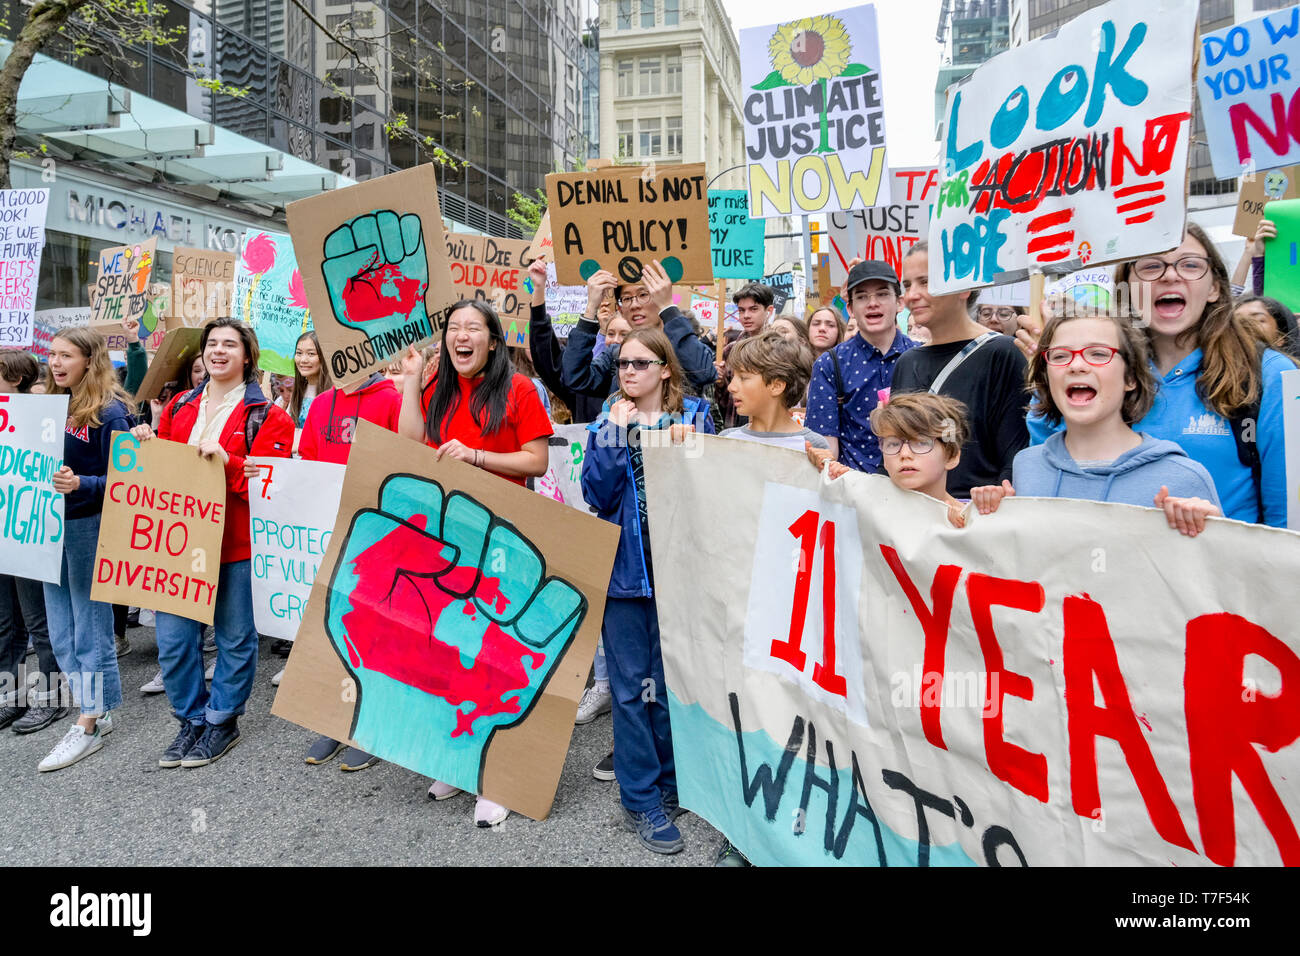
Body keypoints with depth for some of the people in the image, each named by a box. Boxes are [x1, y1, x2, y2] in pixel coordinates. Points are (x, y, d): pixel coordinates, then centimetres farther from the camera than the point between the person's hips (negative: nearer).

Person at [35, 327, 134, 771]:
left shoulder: (109, 412, -11)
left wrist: (80, 484, -29)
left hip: (90, 526, -8)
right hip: (52, 525, 8)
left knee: (90, 626, 1)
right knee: (61, 630, 12)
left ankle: (89, 726, 10)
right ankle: (96, 711, 24)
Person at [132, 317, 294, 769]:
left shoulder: (266, 415, -4)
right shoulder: (179, 408, 13)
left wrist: (227, 462, -25)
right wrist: (147, 446, 2)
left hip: (236, 541, -4)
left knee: (234, 637, 8)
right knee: (173, 638, 6)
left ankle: (221, 720, 26)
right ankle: (191, 719, 26)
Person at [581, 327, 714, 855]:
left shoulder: (693, 417, 4)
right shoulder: (608, 421, 6)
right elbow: (598, 494, -7)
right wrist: (616, 434, -12)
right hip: (624, 564, 0)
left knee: (670, 678, 10)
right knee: (631, 683, 4)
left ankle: (671, 783, 28)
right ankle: (641, 799, 15)